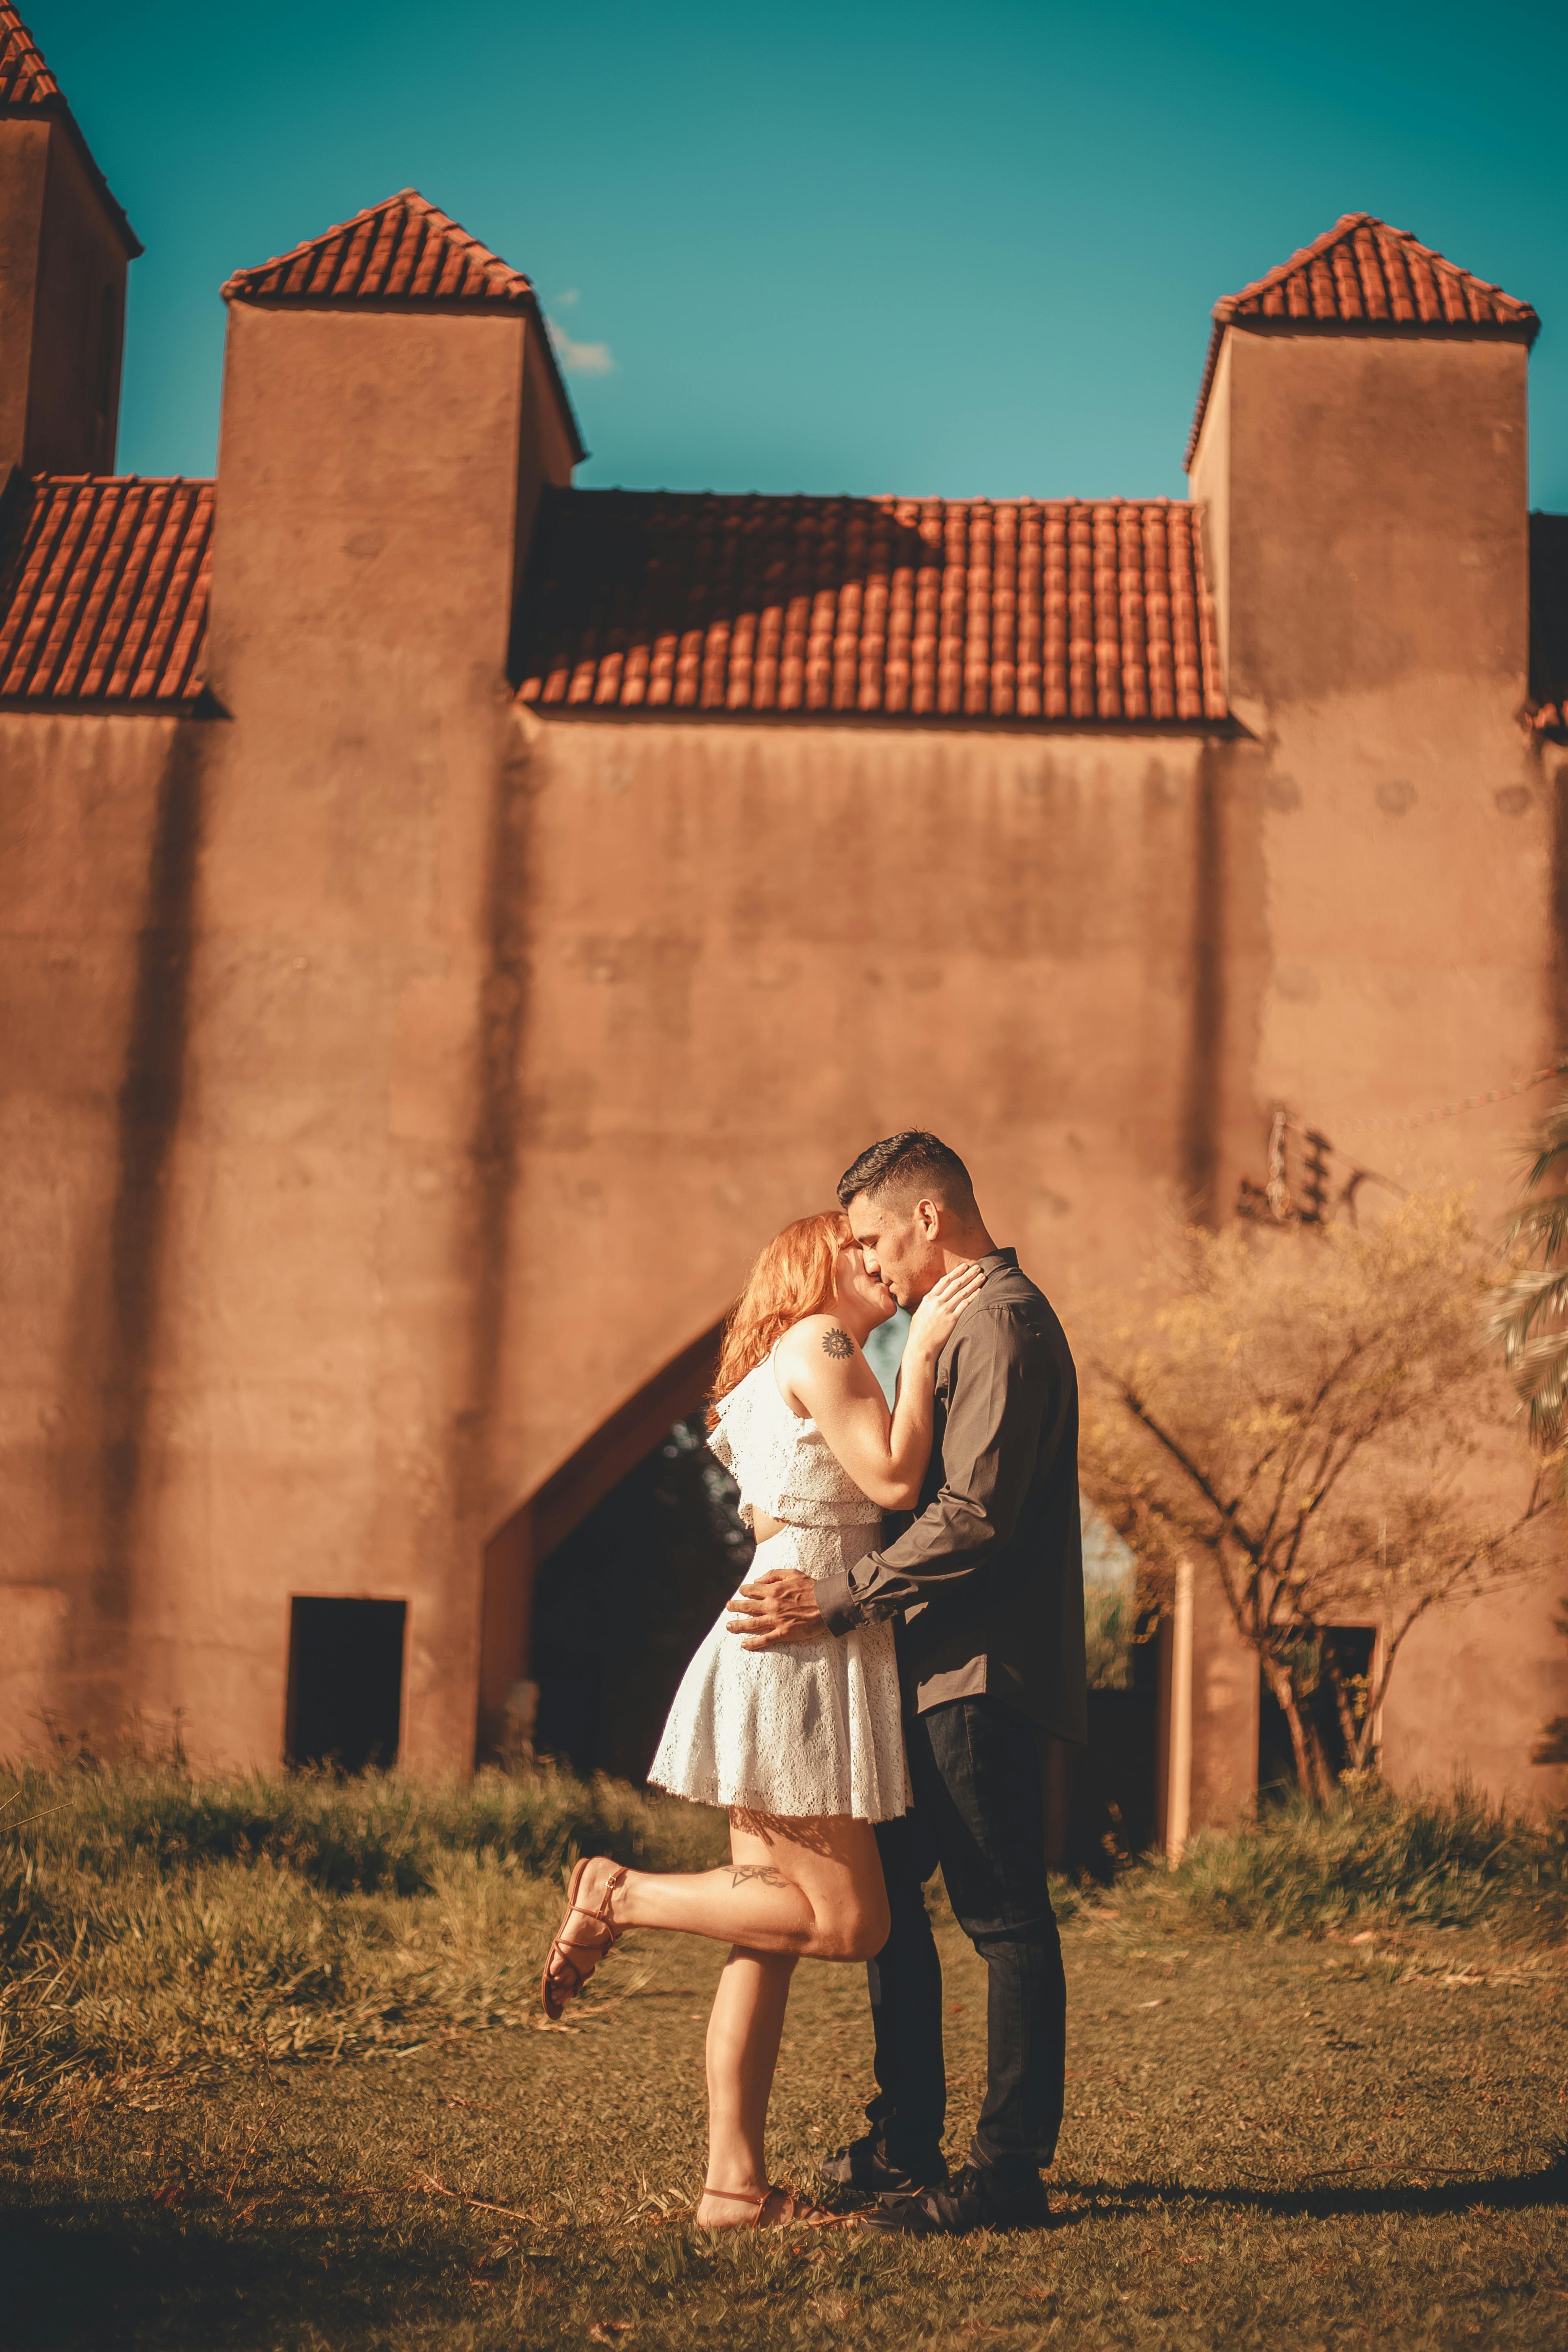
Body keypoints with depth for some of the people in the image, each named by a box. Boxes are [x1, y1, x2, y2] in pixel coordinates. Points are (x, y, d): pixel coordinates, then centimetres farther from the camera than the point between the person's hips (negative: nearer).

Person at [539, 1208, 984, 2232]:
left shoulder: (780, 1370, 23)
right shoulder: (818, 1342, -6)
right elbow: (892, 1479, -13)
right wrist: (920, 1352, -6)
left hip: (777, 1649, 10)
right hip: (798, 1654, -10)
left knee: (771, 1939, 6)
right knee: (849, 1920, -7)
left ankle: (735, 2183, 7)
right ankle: (622, 1896, -1)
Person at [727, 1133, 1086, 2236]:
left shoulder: (1002, 1323, -14)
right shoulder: (971, 1320, 19)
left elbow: (972, 1517, -22)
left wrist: (838, 1603, -21)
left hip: (987, 1669, -11)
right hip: (946, 1666, 11)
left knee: (1004, 1916, -5)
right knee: (884, 1884, 14)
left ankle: (1010, 2171, 1)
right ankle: (908, 2143, 22)